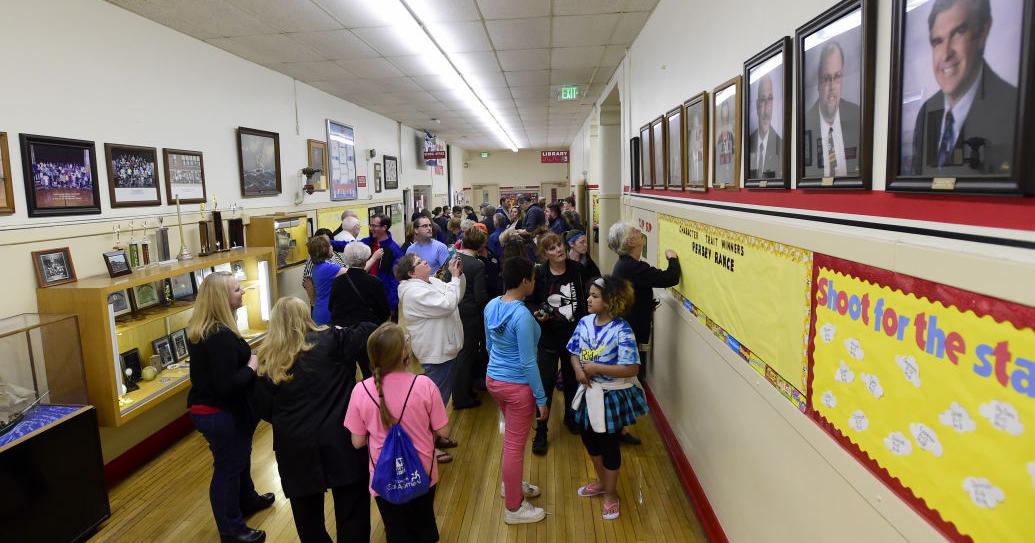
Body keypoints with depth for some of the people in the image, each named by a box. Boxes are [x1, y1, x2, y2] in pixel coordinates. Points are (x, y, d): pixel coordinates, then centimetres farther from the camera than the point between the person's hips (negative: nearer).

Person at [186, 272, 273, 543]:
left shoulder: (200, 329, 2)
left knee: (238, 457, 27)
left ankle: (247, 500, 49)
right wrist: (252, 366, -17)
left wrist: (246, 359, 4)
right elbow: (227, 385, -32)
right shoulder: (221, 336, -30)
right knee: (227, 468, 7)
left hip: (206, 407, 10)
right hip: (220, 413, -10)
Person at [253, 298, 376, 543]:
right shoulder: (330, 340, -7)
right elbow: (367, 334, -12)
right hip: (339, 440, -2)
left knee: (307, 512, 20)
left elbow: (265, 409, 5)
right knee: (351, 508, 11)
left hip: (295, 446, 3)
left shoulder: (268, 360, 1)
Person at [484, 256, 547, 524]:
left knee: (512, 437, 28)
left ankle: (511, 484, 47)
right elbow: (528, 362, -22)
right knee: (515, 445, 7)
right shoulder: (522, 315, -26)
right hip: (517, 386, -8)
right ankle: (513, 508, 24)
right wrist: (542, 399, -13)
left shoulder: (491, 306, -1)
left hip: (493, 379, 8)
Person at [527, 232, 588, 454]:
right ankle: (540, 432, 13)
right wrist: (536, 313, -19)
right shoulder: (538, 274, -9)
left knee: (572, 378, 20)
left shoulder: (577, 269, -5)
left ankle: (571, 417, 44)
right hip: (548, 336, -2)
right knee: (546, 382, 0)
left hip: (575, 334, 3)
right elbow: (529, 302, -4)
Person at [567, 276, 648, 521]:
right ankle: (601, 482, 47)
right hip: (589, 392, 6)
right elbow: (575, 352, 6)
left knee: (609, 445, 11)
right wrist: (578, 369, -15)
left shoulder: (622, 331, -23)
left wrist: (596, 368, -25)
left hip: (612, 396, -6)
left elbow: (632, 369, -26)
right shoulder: (585, 322, -5)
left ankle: (611, 494, 34)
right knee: (589, 439, 22)